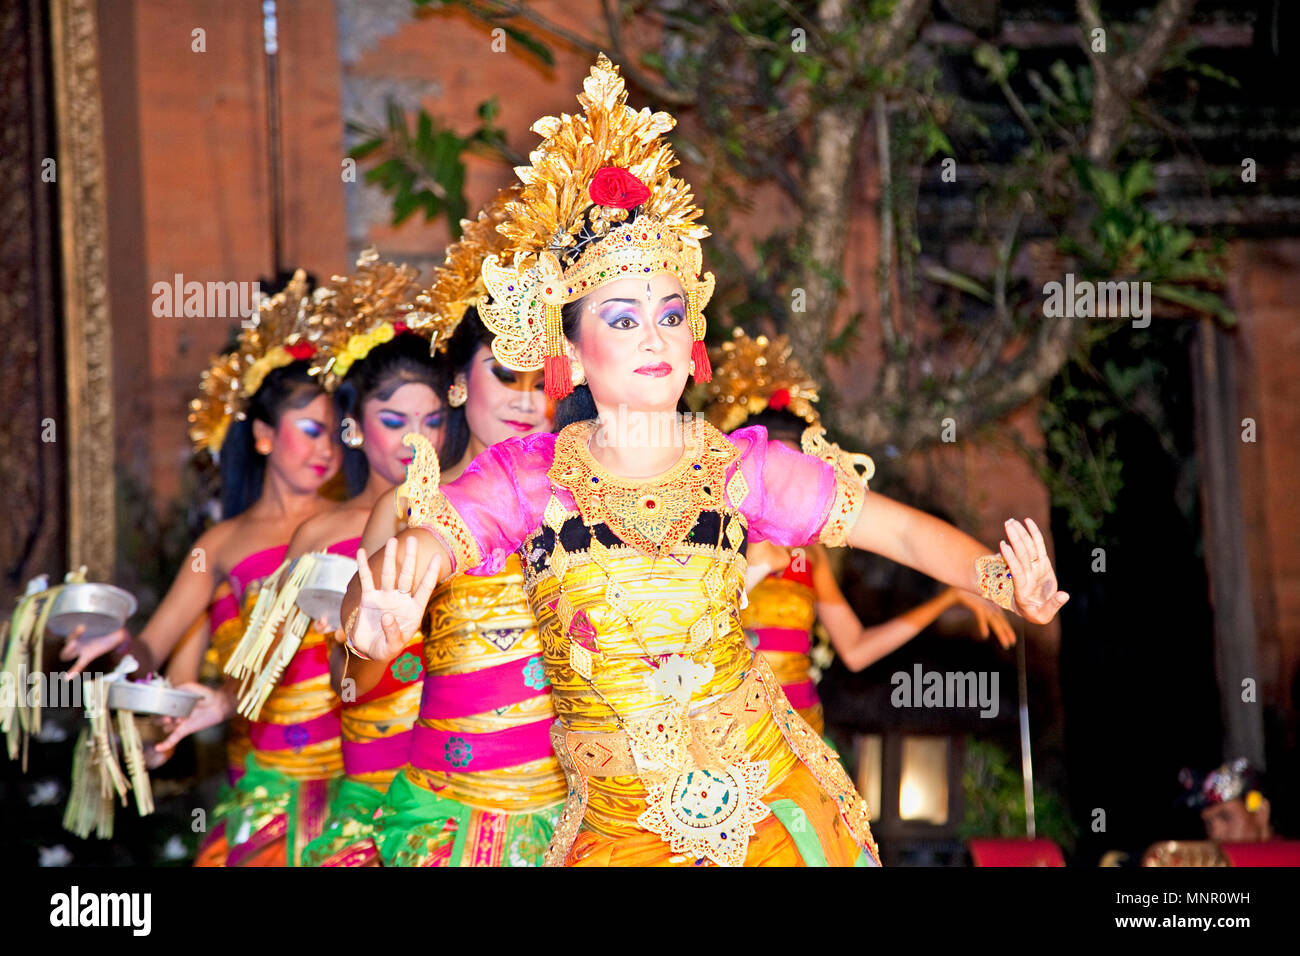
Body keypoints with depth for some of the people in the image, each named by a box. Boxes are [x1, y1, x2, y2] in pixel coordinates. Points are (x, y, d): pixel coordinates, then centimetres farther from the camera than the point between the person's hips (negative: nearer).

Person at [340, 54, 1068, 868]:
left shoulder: (739, 465, -3)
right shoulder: (527, 479, -7)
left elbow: (905, 530, -5)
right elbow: (417, 547, -22)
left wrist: (1004, 581, -24)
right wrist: (380, 596, -46)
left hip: (774, 805, 1)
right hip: (618, 827, -1)